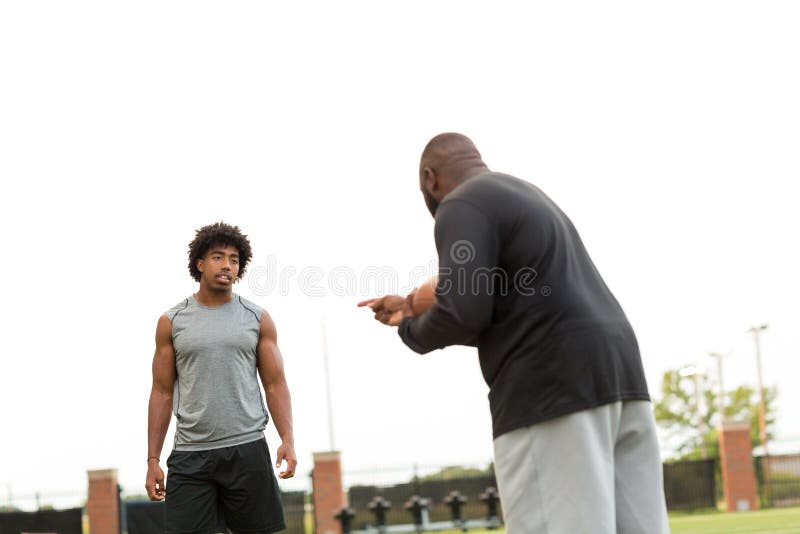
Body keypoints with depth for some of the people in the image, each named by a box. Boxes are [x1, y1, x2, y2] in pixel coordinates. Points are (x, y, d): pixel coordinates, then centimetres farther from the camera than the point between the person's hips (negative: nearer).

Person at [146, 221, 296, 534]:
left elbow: (275, 385, 6)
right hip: (190, 455, 0)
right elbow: (162, 393, 8)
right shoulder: (172, 322, 7)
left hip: (247, 450, 0)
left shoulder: (257, 319, 7)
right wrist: (152, 459, 2)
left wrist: (288, 440, -9)